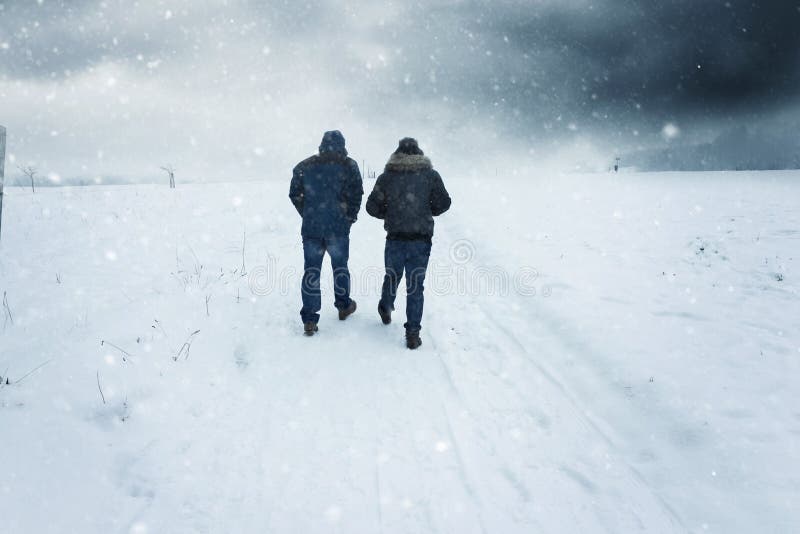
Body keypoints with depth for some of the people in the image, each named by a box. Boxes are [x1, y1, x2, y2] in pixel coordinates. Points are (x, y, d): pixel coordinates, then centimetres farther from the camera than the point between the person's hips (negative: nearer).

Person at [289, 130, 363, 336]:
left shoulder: (304, 166, 5)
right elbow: (356, 194, -7)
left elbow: (294, 195, 8)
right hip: (339, 227, -1)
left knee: (311, 270, 4)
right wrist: (350, 216, 6)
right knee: (340, 266, 17)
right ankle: (343, 306, 33)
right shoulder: (349, 165, -2)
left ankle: (309, 320, 2)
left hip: (311, 227, 1)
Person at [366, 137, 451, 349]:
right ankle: (413, 333, 2)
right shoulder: (430, 175, -2)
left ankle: (386, 309, 45)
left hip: (395, 238, 1)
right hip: (421, 239, -1)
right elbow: (443, 203, 0)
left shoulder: (386, 176, 0)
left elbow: (372, 206, 0)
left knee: (392, 276, 23)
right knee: (416, 285, 3)